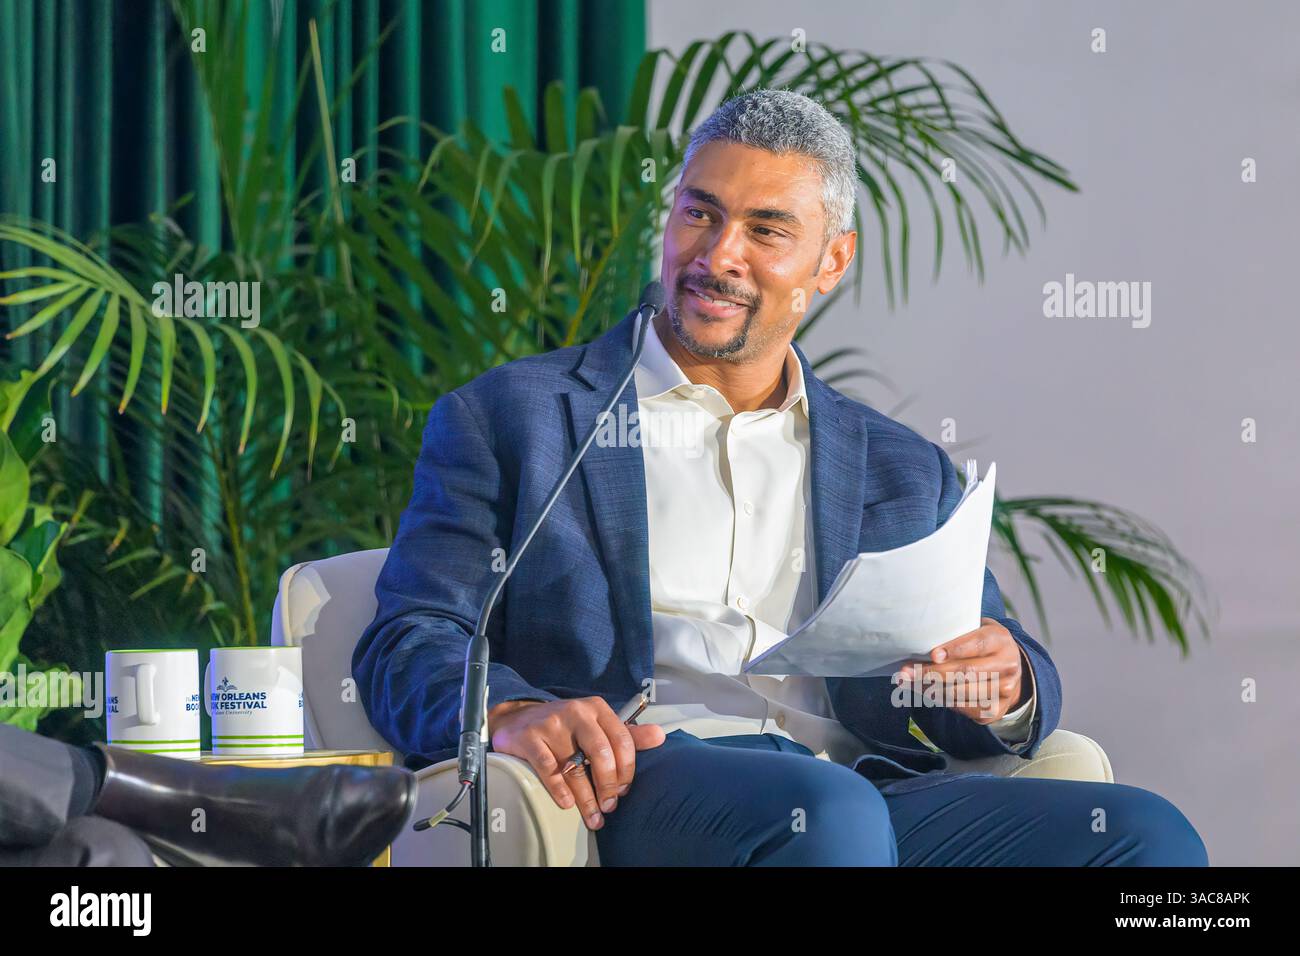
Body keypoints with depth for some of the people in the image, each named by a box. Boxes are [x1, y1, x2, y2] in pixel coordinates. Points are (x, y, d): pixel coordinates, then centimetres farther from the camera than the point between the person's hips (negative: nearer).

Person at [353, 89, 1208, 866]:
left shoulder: (903, 471, 26)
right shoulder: (509, 418, 16)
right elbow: (409, 645, 6)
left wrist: (1004, 684, -5)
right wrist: (510, 712, -18)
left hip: (871, 786, 4)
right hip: (639, 786, -4)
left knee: (1149, 834, -23)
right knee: (827, 812, -38)